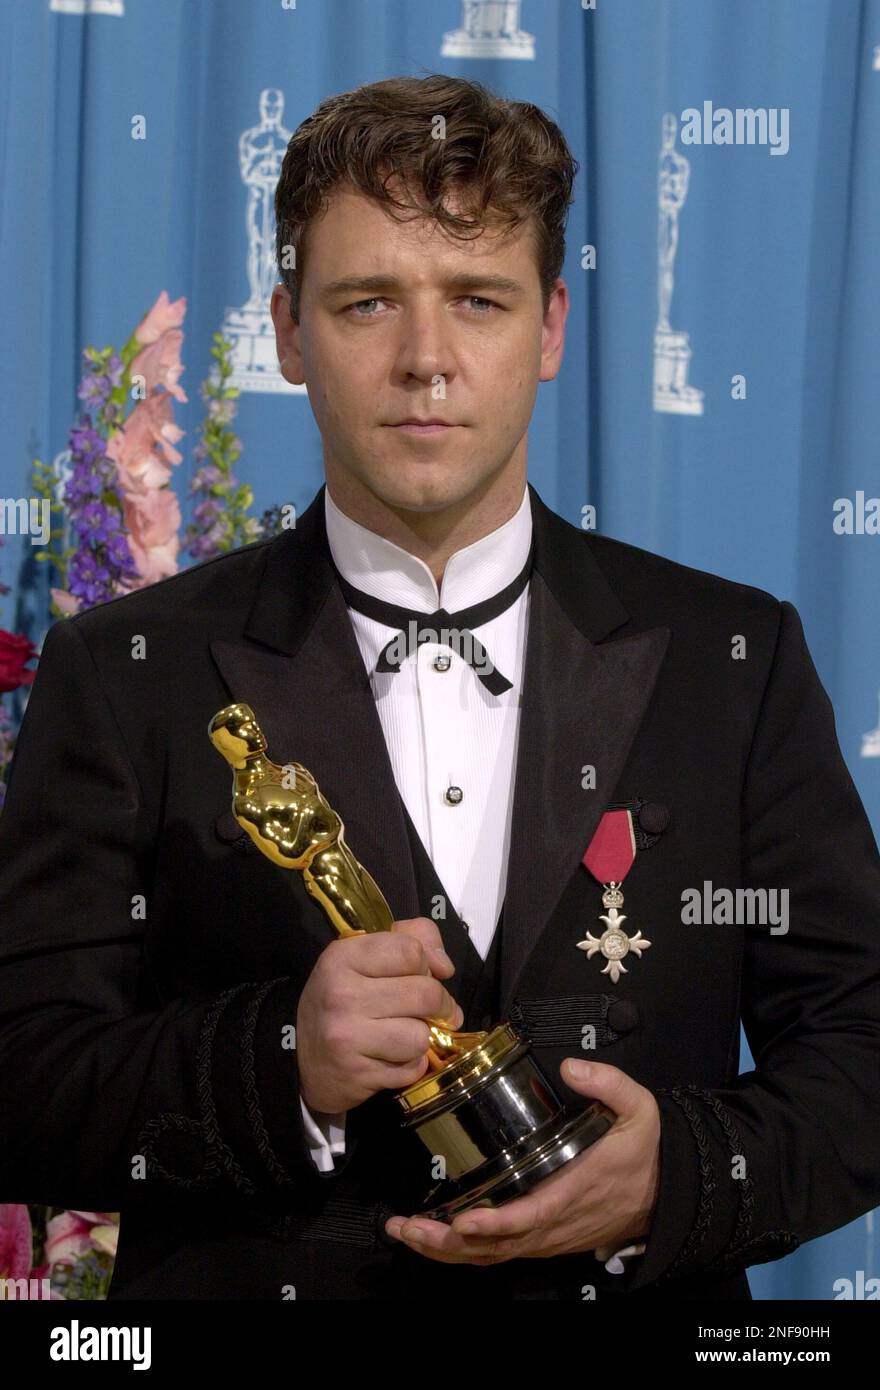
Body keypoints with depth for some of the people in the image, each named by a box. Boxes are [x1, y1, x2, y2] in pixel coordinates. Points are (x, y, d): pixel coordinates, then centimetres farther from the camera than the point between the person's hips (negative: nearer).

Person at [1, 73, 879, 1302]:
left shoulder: (738, 660, 6)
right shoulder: (125, 678, 2)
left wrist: (679, 1176, -12)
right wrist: (286, 1069, -17)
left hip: (627, 1280, 0)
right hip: (246, 1285, 0)